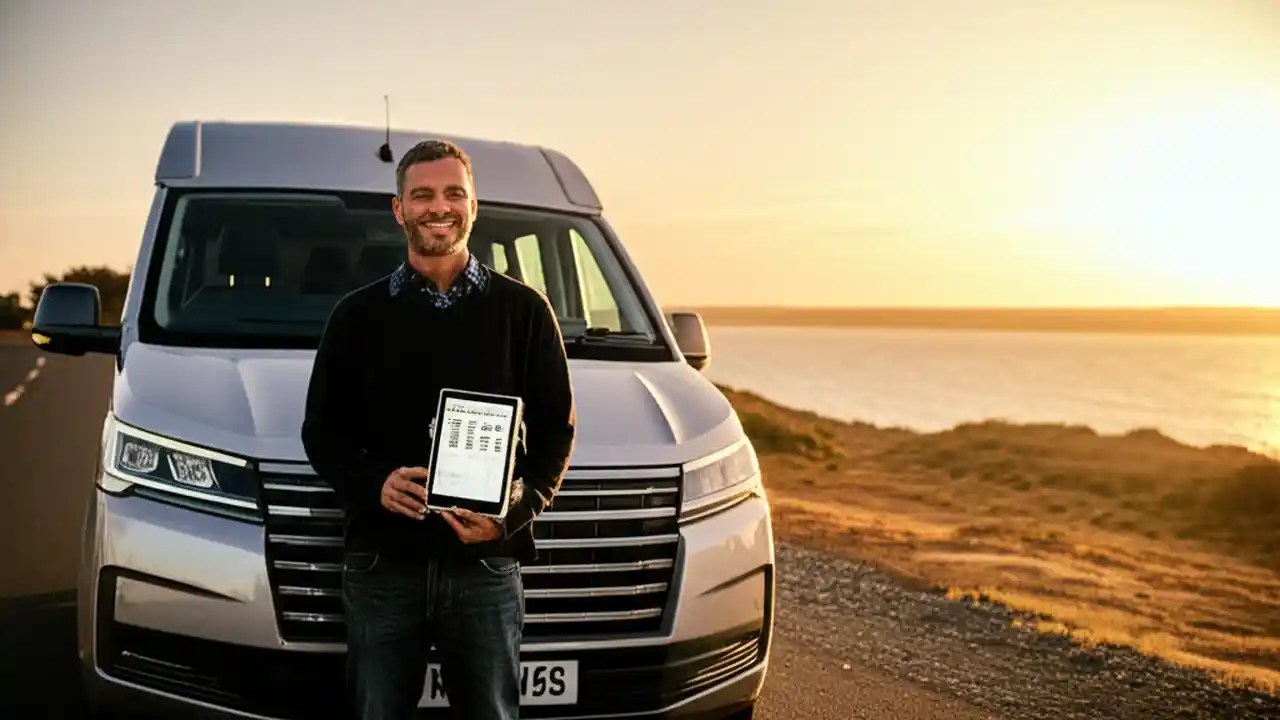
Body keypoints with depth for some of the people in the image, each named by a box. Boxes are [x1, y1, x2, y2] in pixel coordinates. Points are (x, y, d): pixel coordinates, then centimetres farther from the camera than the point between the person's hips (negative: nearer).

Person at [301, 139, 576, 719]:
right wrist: (373, 483, -13)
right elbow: (321, 433, 8)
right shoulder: (358, 314, 7)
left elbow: (556, 429, 5)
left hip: (487, 566, 0)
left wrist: (517, 509, -12)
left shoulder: (523, 310, 5)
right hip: (380, 563, 1)